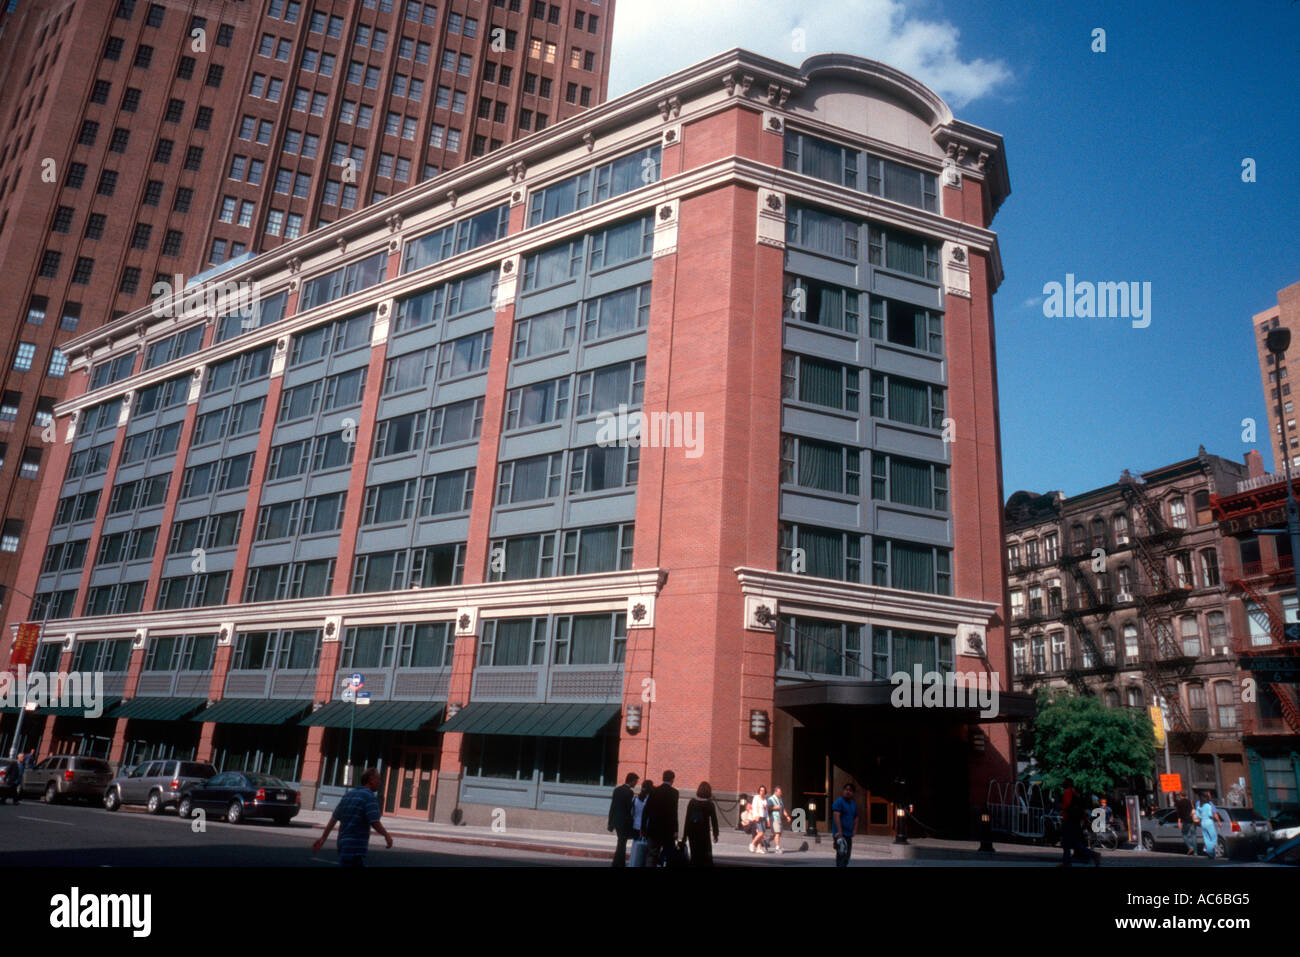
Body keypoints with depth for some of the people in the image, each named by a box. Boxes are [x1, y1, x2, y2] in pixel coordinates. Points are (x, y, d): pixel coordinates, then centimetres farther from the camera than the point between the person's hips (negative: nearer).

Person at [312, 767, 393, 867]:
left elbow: (334, 818, 15)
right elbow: (375, 823, -19)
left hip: (343, 844, 9)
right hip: (355, 849, -9)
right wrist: (386, 835, -3)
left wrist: (323, 837, 22)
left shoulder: (348, 794, 12)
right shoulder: (369, 796, -13)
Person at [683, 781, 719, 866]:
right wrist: (715, 835, 4)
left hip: (692, 832, 2)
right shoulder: (710, 804, -8)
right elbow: (714, 820, -5)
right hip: (704, 832, -2)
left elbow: (687, 819, -1)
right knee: (706, 854, 5)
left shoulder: (691, 802, -2)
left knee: (694, 854, 11)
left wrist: (685, 834, 5)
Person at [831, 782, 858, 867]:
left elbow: (855, 818, 25)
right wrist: (840, 833, -26)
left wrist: (853, 830, 13)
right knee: (841, 854, -15)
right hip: (840, 834, -8)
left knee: (847, 856, 14)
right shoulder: (839, 801, -11)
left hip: (849, 834, 8)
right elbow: (836, 817, -20)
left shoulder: (853, 804, 14)